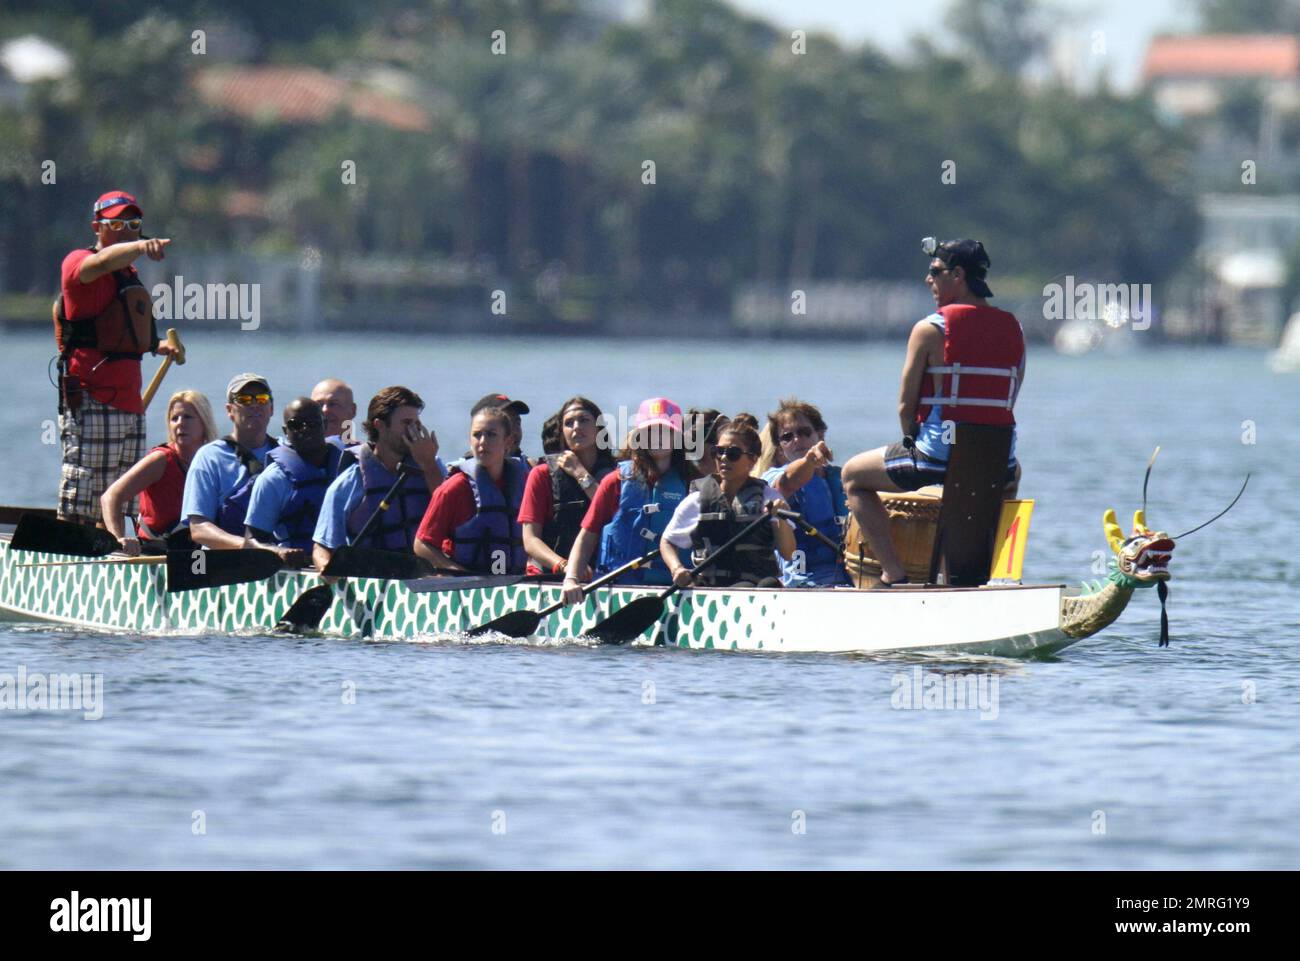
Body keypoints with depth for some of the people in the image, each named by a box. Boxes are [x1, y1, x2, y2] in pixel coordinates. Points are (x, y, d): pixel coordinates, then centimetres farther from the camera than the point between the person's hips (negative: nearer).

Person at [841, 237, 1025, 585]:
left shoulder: (929, 330, -8)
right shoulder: (1013, 329, 6)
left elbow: (905, 407, -4)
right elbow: (1006, 404, 12)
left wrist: (914, 444, 15)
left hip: (939, 457, -5)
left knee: (853, 475, 20)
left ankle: (893, 573, 9)